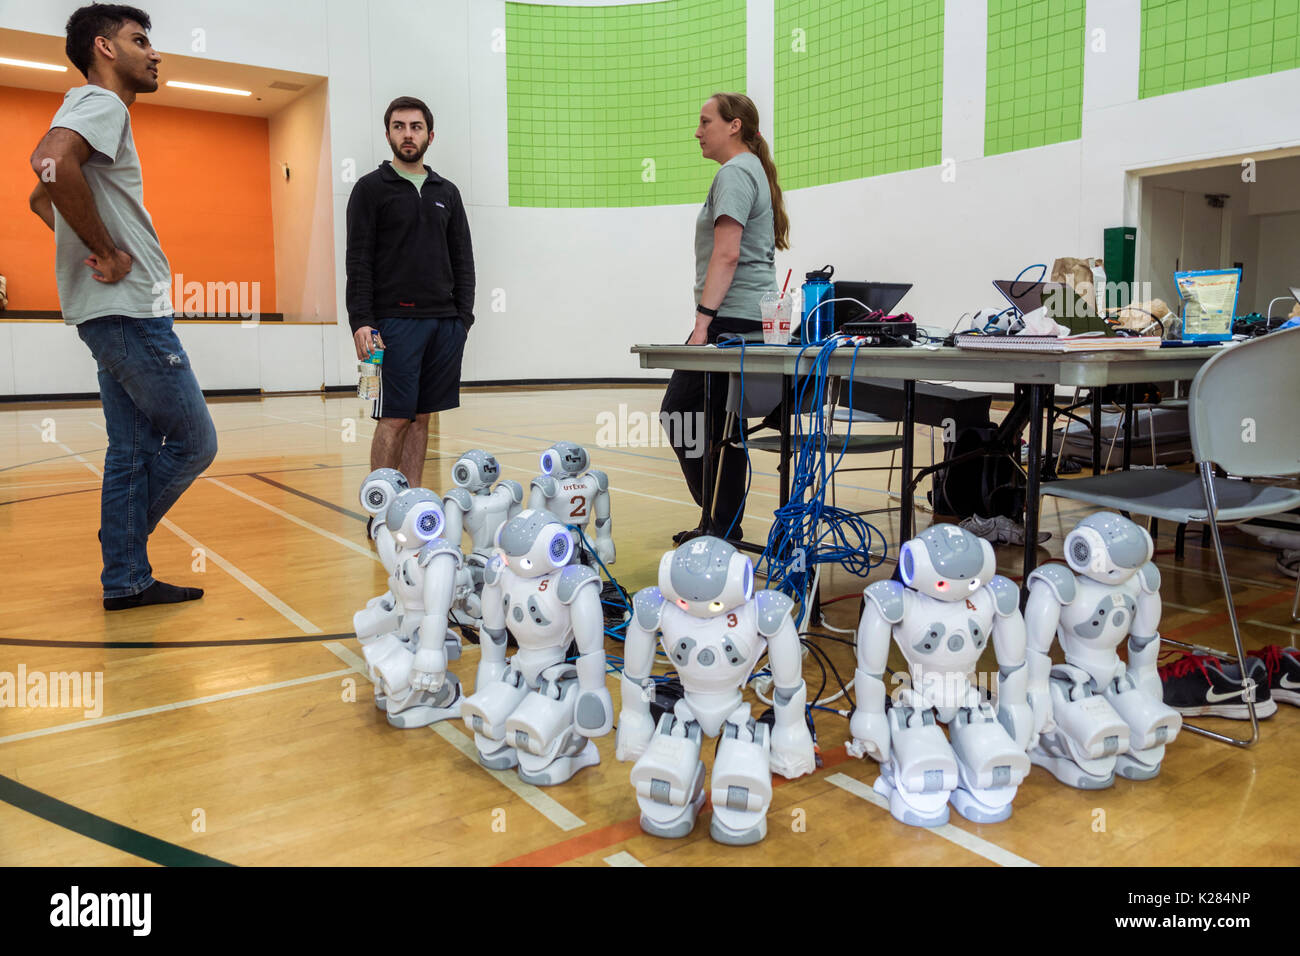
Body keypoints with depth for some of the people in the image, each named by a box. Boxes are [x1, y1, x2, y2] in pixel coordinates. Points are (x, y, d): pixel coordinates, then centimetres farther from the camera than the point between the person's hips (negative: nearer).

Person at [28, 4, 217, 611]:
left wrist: (93, 245, 15)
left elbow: (41, 198, 32)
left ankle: (126, 581, 16)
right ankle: (124, 574, 10)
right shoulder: (102, 103, -8)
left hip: (117, 313, 10)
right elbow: (50, 162, -29)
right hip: (129, 308, -10)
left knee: (133, 450, 11)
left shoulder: (93, 110, 23)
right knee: (193, 442, -3)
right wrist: (107, 251, -20)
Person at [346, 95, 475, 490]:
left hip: (445, 322, 5)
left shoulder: (447, 192, 15)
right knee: (394, 418, -5)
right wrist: (361, 322, -14)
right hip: (395, 321, -4)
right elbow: (359, 261, -5)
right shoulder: (371, 188, 1)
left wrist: (463, 317, 5)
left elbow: (463, 260, 14)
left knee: (421, 416, 8)